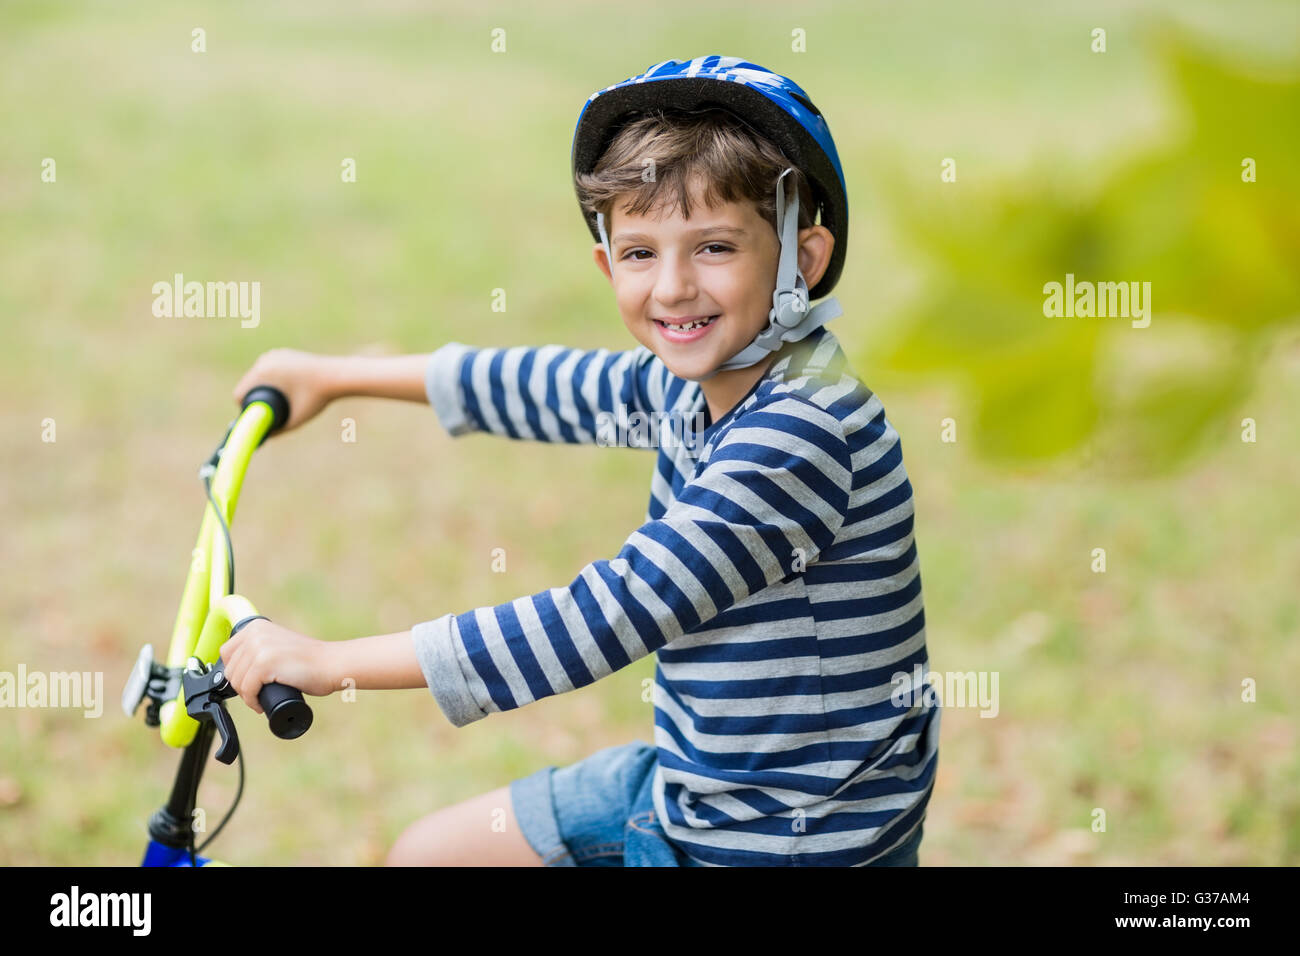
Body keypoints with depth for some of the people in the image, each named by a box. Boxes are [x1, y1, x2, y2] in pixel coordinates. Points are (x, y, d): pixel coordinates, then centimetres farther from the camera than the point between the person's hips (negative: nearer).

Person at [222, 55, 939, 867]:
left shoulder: (804, 430, -27)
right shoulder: (693, 388, 1)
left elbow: (605, 619, -30)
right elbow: (554, 388, 20)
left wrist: (330, 661, -26)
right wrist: (335, 375, 28)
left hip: (787, 842, -8)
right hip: (689, 786, 8)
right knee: (424, 854, 16)